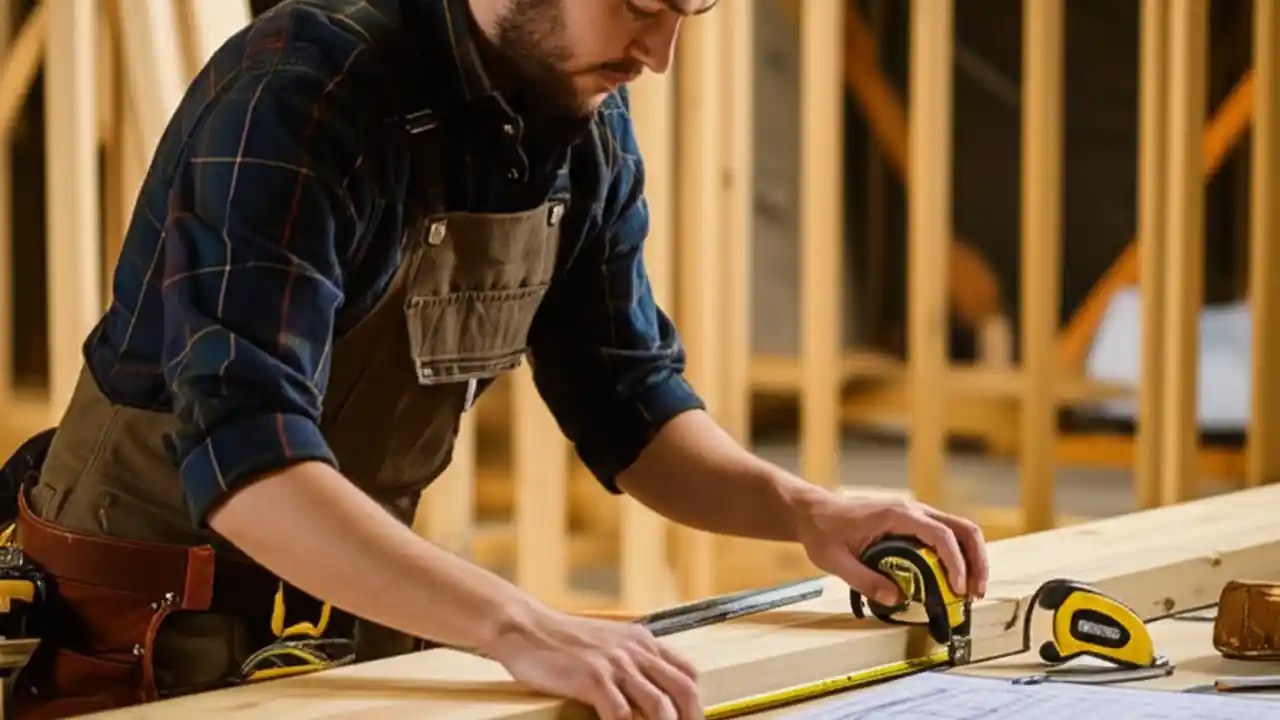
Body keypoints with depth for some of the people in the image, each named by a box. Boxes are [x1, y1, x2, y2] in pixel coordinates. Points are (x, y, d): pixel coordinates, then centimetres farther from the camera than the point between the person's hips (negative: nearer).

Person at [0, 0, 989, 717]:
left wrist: (805, 511, -12)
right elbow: (243, 451, -37)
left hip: (352, 619, 7)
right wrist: (522, 628, -46)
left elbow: (629, 402, 7)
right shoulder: (306, 95, -25)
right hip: (155, 629, -6)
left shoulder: (589, 127, -2)